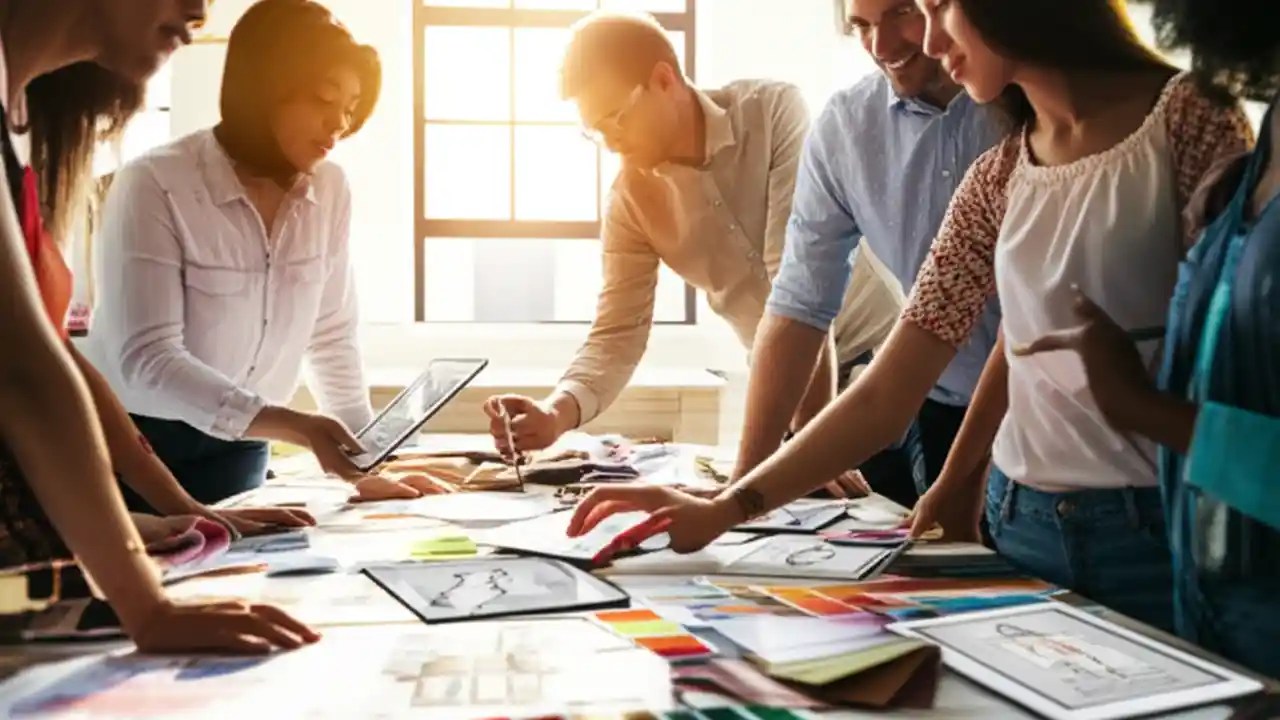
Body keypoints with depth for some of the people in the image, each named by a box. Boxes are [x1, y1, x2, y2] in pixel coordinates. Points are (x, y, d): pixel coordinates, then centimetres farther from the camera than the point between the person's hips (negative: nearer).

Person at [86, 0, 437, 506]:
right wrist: (292, 426, -35)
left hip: (238, 454, 4)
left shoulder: (330, 191, -3)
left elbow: (331, 337, 6)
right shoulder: (154, 186, -19)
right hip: (131, 450, -4)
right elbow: (147, 360, -26)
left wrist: (367, 461, -1)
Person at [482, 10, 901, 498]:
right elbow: (617, 334, -9)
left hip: (880, 348, -3)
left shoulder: (774, 113, -19)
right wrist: (558, 411, -29)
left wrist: (816, 430, -31)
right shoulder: (630, 198, -7)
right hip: (793, 381, 4)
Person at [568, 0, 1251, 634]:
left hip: (1170, 531, -4)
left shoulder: (1188, 117, -8)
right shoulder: (995, 180, 7)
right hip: (1025, 527, 5)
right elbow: (885, 391, 4)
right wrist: (722, 511, -4)